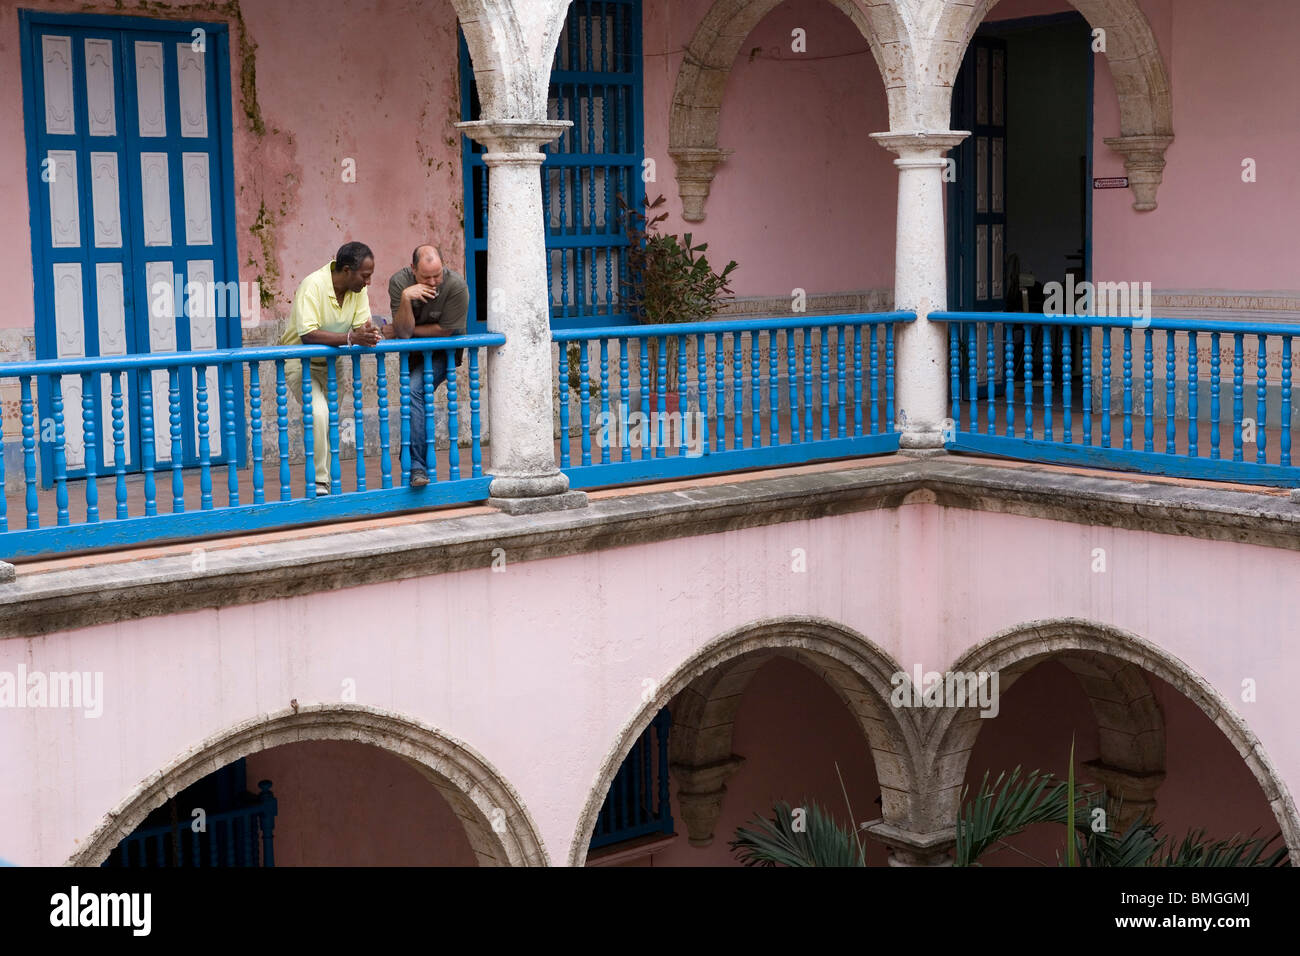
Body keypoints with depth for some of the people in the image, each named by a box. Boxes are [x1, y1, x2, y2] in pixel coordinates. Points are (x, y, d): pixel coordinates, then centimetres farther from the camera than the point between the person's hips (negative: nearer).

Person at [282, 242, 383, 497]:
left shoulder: (359, 289, -8)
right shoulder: (313, 285, -27)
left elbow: (362, 325, -10)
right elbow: (307, 334, -36)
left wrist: (367, 333, -35)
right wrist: (350, 337, -44)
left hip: (330, 363, 7)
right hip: (300, 361, -7)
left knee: (332, 420, 8)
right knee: (319, 413, -25)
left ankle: (328, 479, 21)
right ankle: (319, 483, -21)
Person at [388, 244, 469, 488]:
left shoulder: (456, 285, -23)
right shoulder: (399, 282, -17)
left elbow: (445, 330, -18)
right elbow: (403, 331, -20)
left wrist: (408, 330, -12)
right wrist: (405, 298, -36)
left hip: (443, 352, -5)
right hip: (413, 352, 5)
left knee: (415, 391, -24)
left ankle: (417, 465, -26)